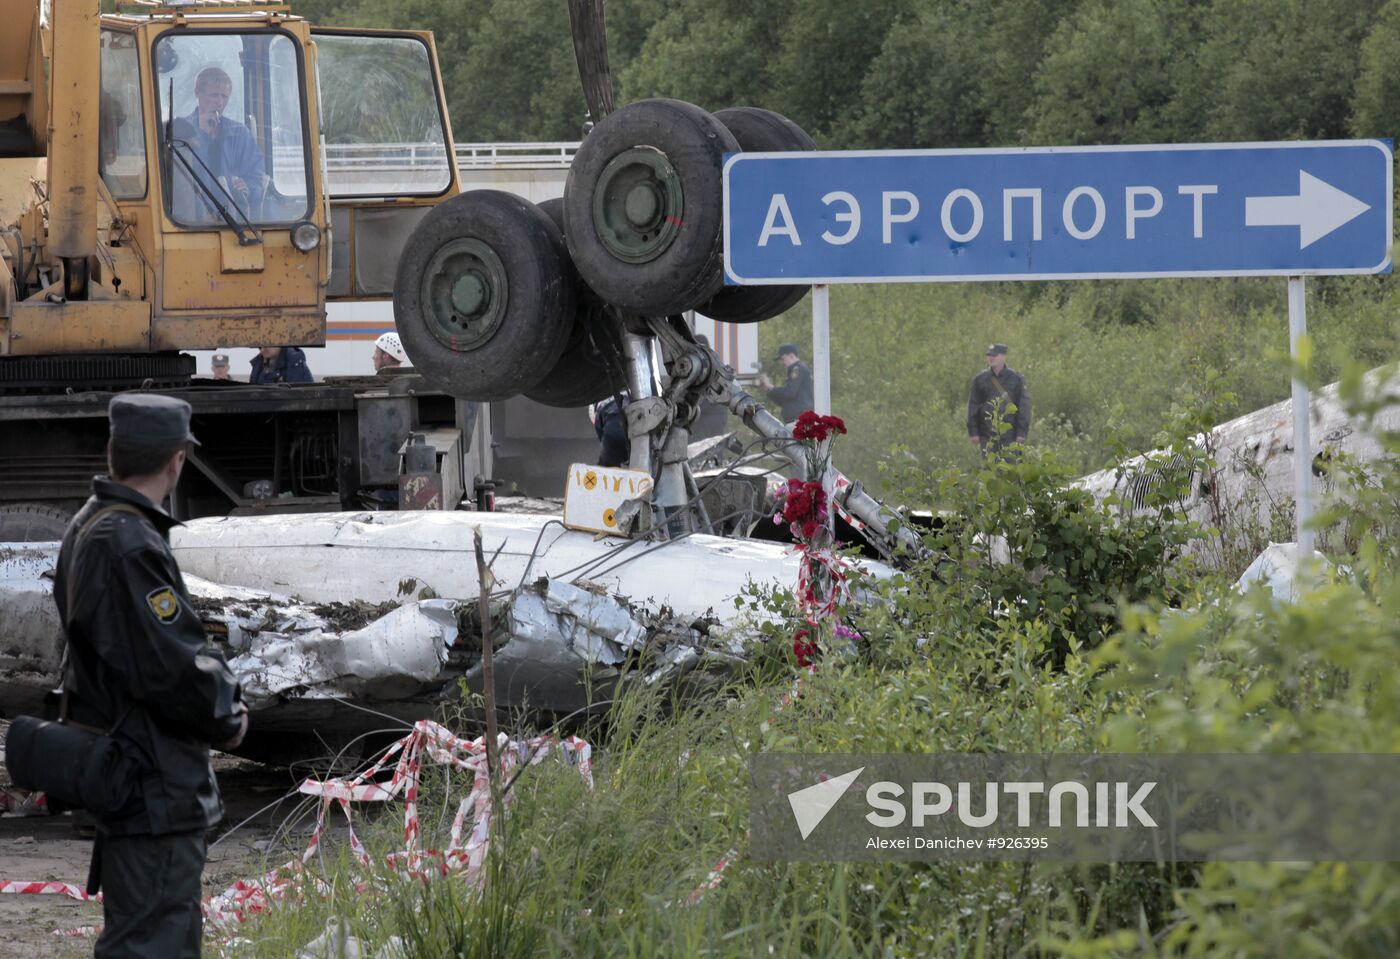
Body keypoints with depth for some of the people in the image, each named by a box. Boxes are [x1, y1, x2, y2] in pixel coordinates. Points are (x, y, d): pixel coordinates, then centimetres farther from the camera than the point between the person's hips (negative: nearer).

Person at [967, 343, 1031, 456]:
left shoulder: (1016, 379, 2)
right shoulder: (979, 379, 8)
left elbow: (1024, 405, 1)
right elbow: (973, 406, 10)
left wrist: (1022, 432, -6)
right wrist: (973, 431, 3)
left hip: (1010, 434, -2)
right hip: (987, 433, 2)